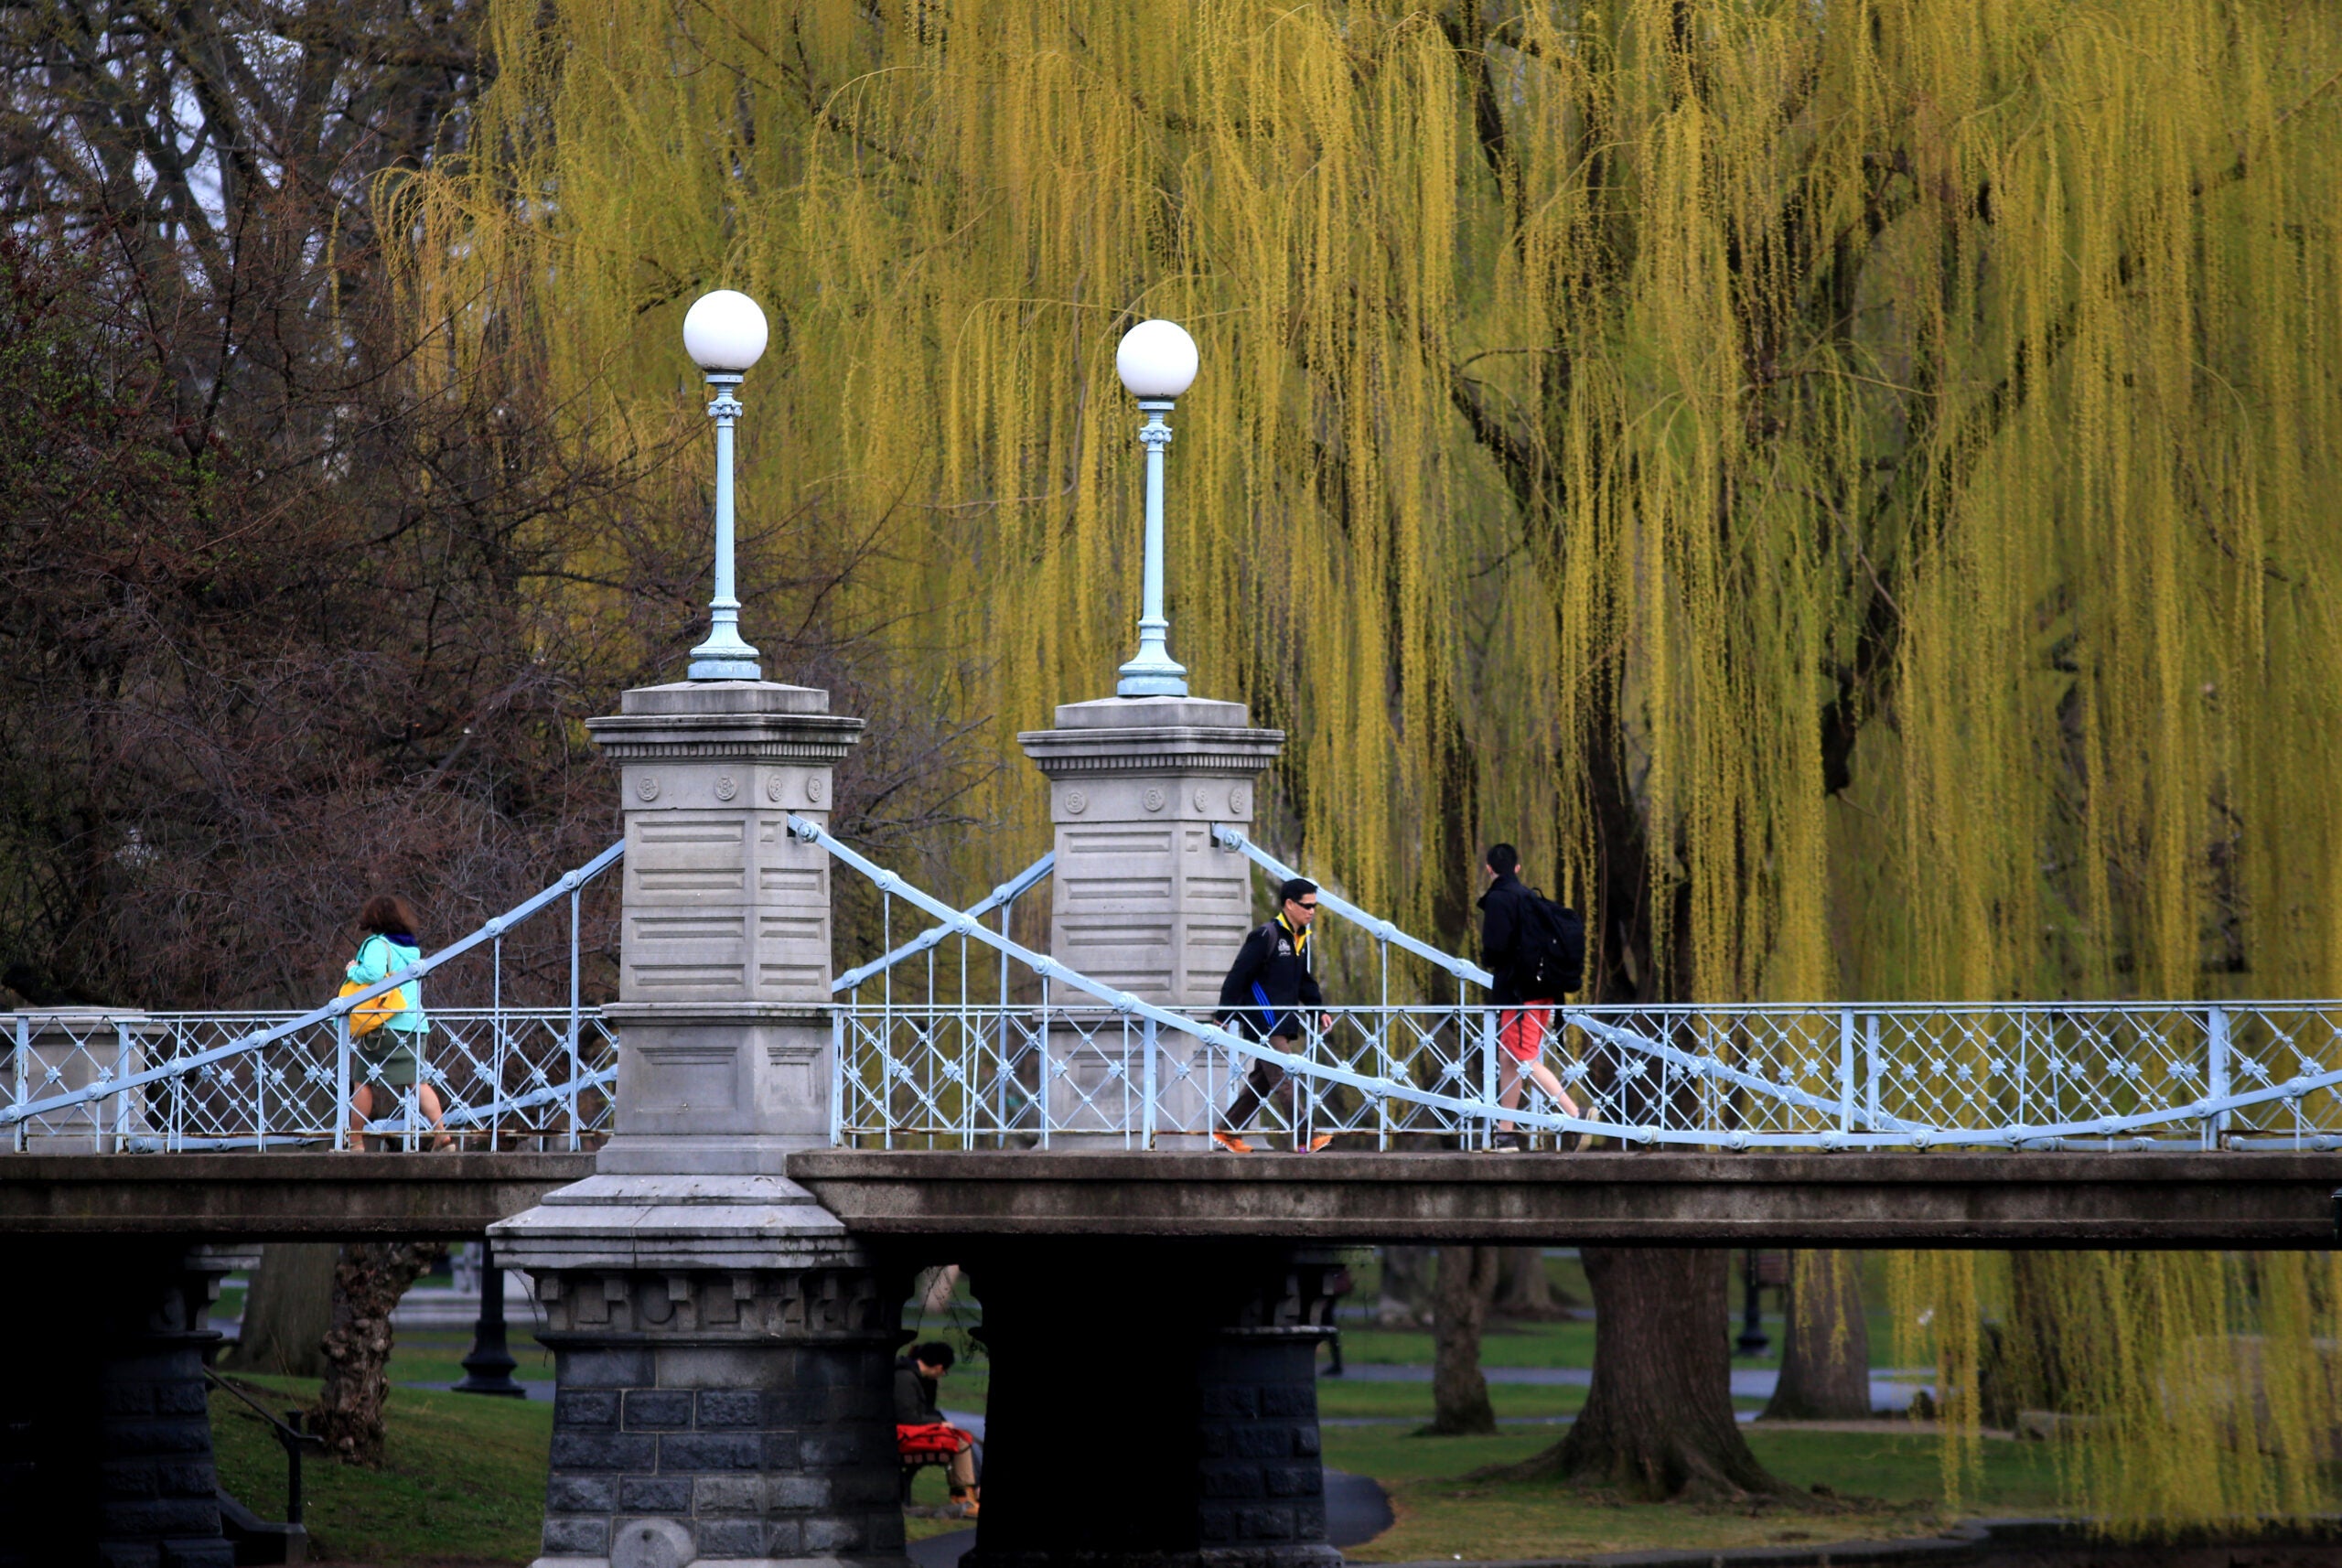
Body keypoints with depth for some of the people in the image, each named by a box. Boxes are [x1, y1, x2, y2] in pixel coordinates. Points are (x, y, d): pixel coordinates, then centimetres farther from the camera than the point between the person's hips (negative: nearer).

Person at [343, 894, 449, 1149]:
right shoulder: (411, 948, 19)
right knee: (416, 1080, 1)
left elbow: (373, 973, -23)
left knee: (363, 1080, 4)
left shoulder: (377, 944, -6)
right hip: (415, 1023, 7)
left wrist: (353, 970, -4)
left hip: (386, 1025, -7)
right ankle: (442, 1132, -14)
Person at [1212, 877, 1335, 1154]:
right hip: (1264, 1023, -9)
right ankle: (1303, 1139, -17)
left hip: (1283, 1024, 9)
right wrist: (1224, 1016, -15)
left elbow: (1304, 982, 24)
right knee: (1283, 1079, -12)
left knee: (1262, 1080, 12)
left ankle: (1228, 1132, 20)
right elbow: (1238, 976, -15)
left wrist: (1320, 1010, 11)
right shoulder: (1267, 936, -14)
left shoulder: (1301, 940, 13)